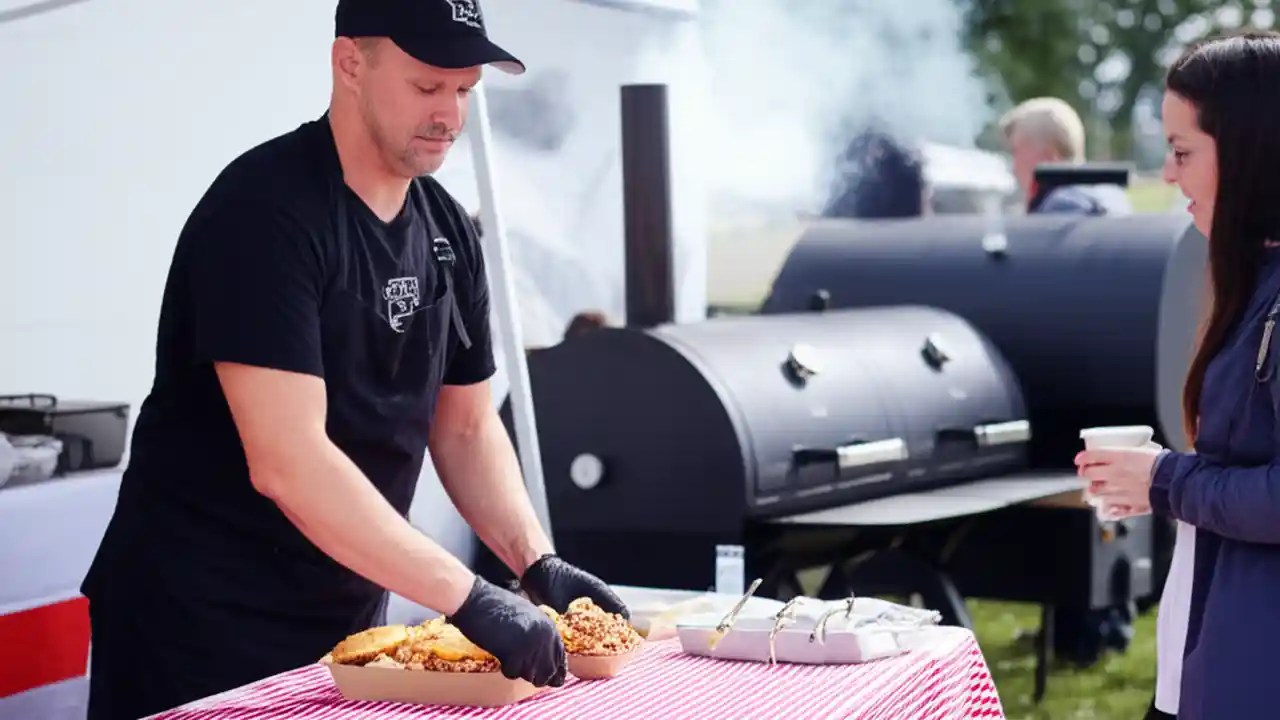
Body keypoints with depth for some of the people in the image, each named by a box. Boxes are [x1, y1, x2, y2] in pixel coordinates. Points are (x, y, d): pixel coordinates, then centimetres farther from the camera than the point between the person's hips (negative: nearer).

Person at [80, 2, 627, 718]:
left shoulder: (447, 230, 4)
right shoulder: (266, 210, -20)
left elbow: (467, 428, 11)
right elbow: (286, 463, -27)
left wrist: (539, 564, -6)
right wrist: (469, 599, -29)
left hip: (352, 618, 7)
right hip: (203, 630, -7)